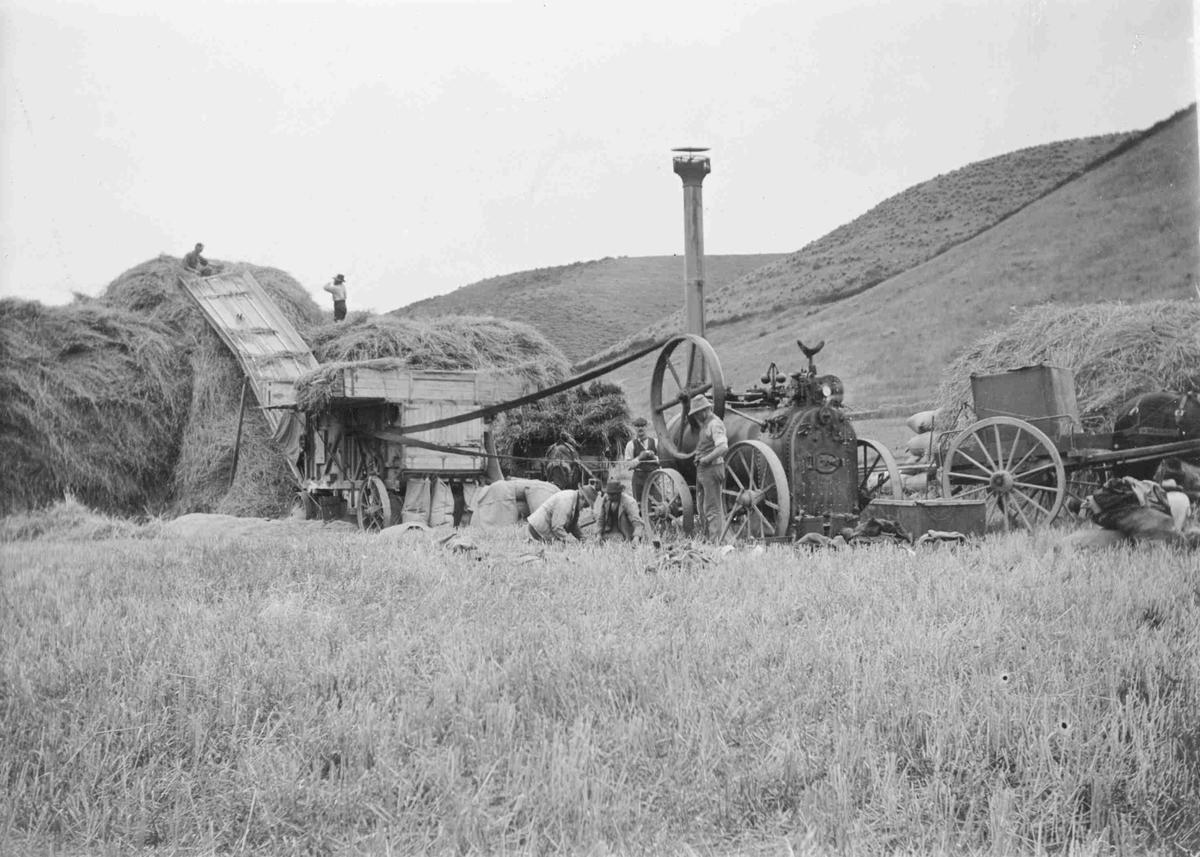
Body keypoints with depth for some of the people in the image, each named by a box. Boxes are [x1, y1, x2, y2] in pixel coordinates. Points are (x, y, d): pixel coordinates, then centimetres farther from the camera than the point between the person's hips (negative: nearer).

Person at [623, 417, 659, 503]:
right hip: (639, 476, -1)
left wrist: (654, 457, -8)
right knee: (639, 502, -4)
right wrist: (639, 458, -11)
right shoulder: (631, 445, 4)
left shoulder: (655, 441, 9)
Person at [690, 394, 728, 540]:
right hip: (701, 470, 10)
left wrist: (705, 459, -21)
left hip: (712, 468, -10)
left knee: (712, 509, -9)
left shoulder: (715, 424, -15)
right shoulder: (705, 424, 15)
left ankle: (715, 540, -9)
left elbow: (723, 447, -28)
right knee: (702, 508, 14)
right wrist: (697, 453, 15)